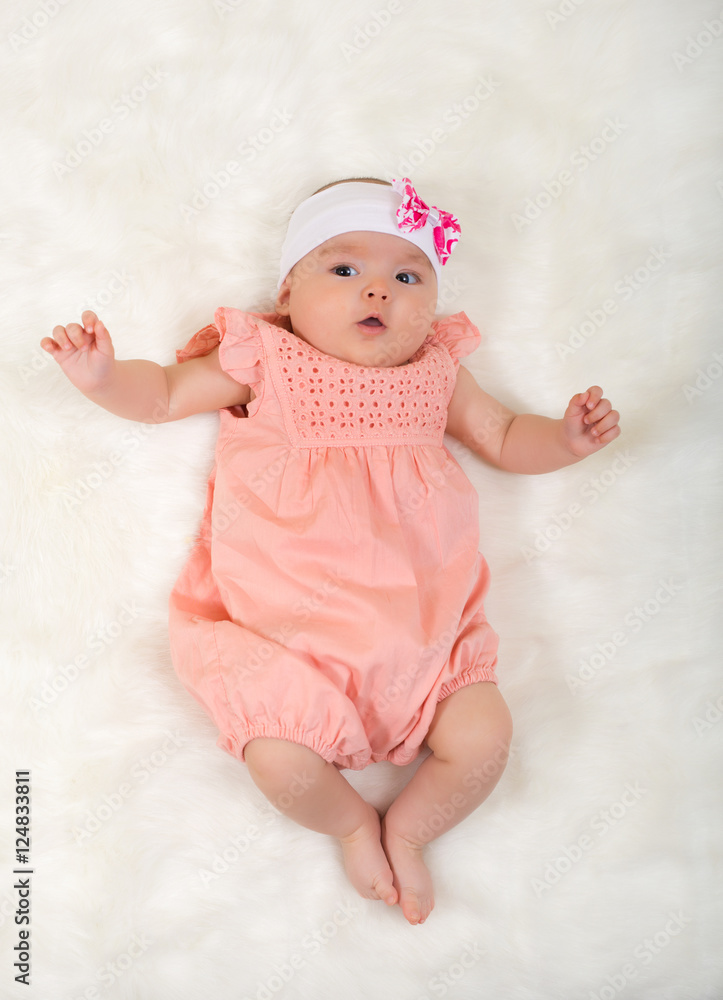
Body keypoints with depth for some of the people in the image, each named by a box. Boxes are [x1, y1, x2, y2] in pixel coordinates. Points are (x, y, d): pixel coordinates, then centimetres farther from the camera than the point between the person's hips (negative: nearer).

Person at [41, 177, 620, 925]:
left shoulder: (435, 375, 11)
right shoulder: (265, 362, 3)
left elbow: (505, 440, 22)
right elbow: (163, 395, 8)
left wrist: (565, 438, 4)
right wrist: (101, 376, -11)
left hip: (417, 632, 3)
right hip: (287, 637, -2)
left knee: (484, 738, -10)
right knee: (281, 760, -21)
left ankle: (406, 830, 21)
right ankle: (350, 823, 17)